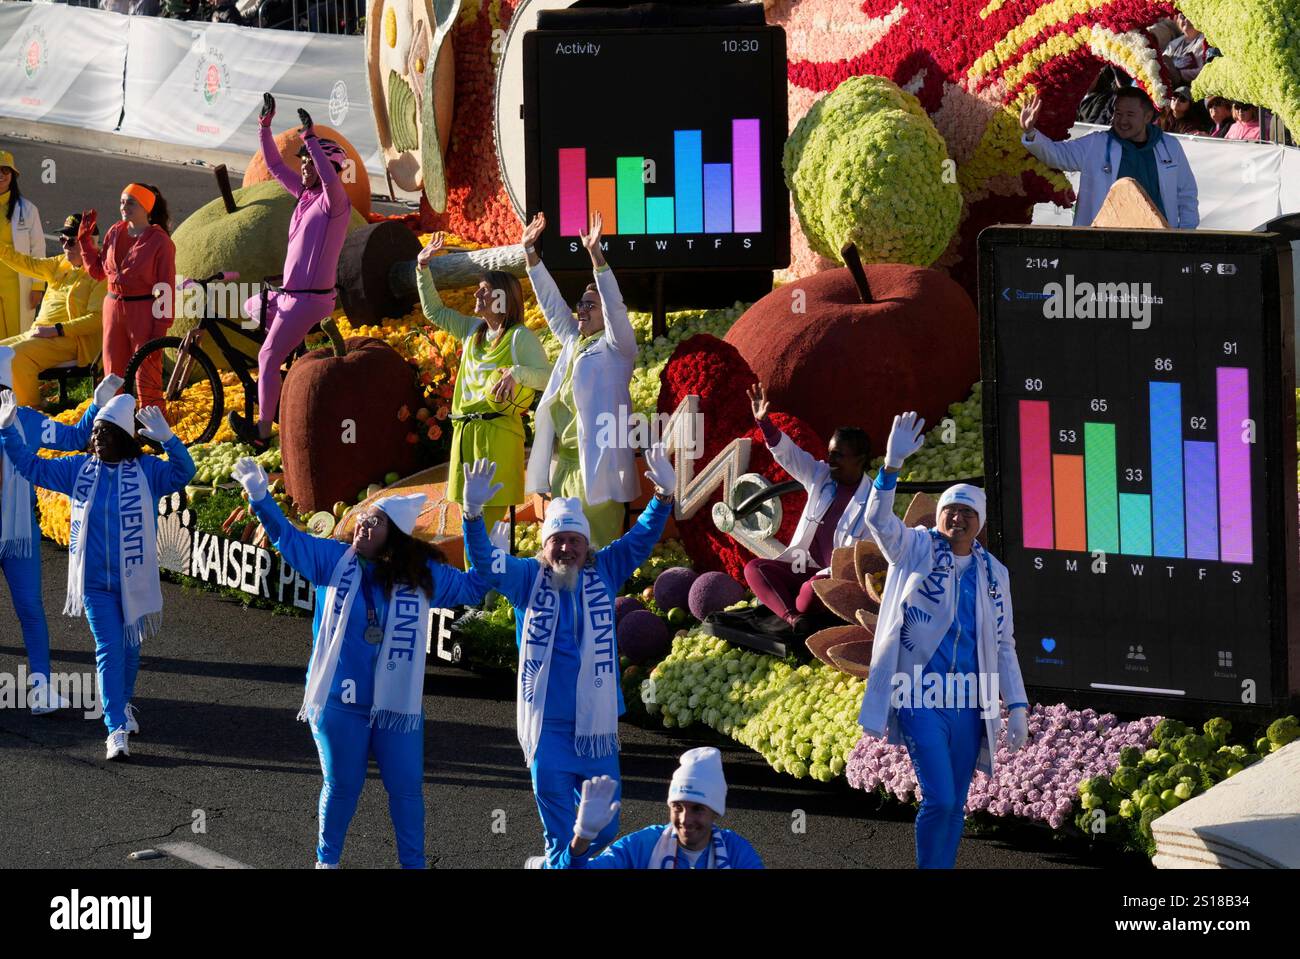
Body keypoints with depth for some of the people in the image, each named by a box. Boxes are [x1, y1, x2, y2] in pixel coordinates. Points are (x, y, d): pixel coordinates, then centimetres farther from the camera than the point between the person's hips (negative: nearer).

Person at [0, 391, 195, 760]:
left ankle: (123, 704, 41)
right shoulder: (79, 469, 2)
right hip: (95, 581, 0)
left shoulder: (147, 470, -5)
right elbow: (32, 467, 7)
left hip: (134, 581, 0)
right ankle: (117, 729, -9)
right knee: (108, 649, -7)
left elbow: (182, 473, -19)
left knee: (129, 648, 15)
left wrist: (167, 440, -35)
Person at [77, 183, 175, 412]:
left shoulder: (159, 241, -10)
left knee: (147, 380, -5)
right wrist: (84, 239, 9)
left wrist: (160, 329, -15)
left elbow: (167, 288, -10)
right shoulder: (115, 233, 8)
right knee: (114, 377, 11)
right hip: (113, 307, 6)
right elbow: (97, 270, 16)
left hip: (144, 312, -6)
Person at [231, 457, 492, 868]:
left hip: (397, 703, 1)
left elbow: (473, 587, 9)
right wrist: (260, 498, -18)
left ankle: (413, 864, 20)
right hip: (340, 700, -1)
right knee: (341, 786, 10)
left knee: (406, 788, 6)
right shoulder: (335, 560, -1)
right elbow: (287, 538, -4)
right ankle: (327, 860, 27)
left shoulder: (423, 575, 1)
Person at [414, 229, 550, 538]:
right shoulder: (472, 330, 15)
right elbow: (434, 311, 24)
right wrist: (423, 269, 16)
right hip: (464, 431, 7)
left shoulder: (520, 337, -6)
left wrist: (517, 373, -32)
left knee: (490, 510, -11)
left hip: (497, 431, -7)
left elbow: (548, 376, -14)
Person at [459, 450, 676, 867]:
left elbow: (642, 538, 0)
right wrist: (474, 513, -29)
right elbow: (486, 562, -12)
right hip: (547, 723, -2)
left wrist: (664, 497, -17)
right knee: (559, 829, 1)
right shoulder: (528, 578, 0)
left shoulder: (604, 573, 5)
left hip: (597, 722, 2)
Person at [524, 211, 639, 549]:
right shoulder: (572, 340, 17)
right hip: (562, 462, 7)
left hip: (597, 465, -7)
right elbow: (550, 300, 20)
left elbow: (615, 305, -16)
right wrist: (529, 250, 15)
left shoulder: (615, 347, -2)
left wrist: (595, 254, -25)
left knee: (598, 549, -10)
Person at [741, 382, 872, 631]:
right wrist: (764, 423, -16)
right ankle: (793, 618, -31)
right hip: (806, 568, 7)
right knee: (754, 568, -14)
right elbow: (787, 453, 0)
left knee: (813, 589, -38)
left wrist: (825, 574, -23)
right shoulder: (821, 476, 7)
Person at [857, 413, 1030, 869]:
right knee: (939, 798, -14)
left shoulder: (993, 573, 12)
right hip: (920, 695, -4)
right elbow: (878, 521, -16)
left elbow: (1004, 645, 14)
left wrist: (1017, 707, 7)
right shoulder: (915, 550, 2)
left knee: (954, 805, 7)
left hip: (968, 702, 4)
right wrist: (892, 465, -31)